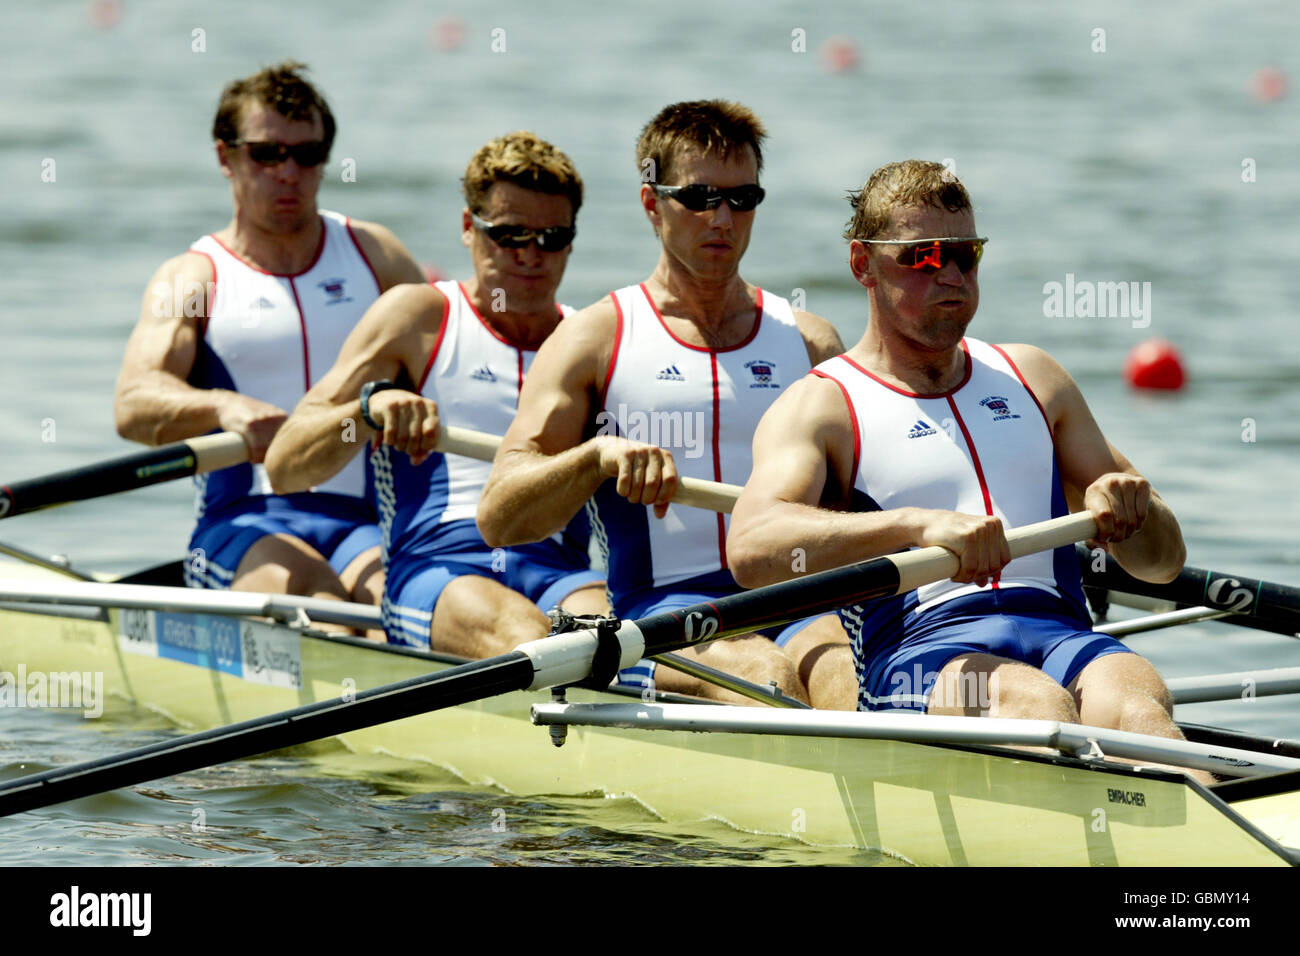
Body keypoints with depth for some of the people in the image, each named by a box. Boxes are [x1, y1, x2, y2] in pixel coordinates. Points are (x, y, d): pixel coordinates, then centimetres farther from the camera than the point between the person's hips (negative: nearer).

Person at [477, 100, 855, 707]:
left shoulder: (809, 342, 21)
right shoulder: (594, 339, 12)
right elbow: (497, 521, 3)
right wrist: (597, 455, -15)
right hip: (661, 601, -2)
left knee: (849, 667, -35)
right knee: (766, 676, -37)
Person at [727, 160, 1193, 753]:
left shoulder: (1031, 378, 27)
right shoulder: (820, 406, 10)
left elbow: (1164, 560, 29)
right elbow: (751, 549, -12)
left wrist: (1128, 514, 3)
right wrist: (917, 523, -25)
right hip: (917, 651, -4)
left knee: (1139, 703, -32)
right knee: (1037, 703, -37)